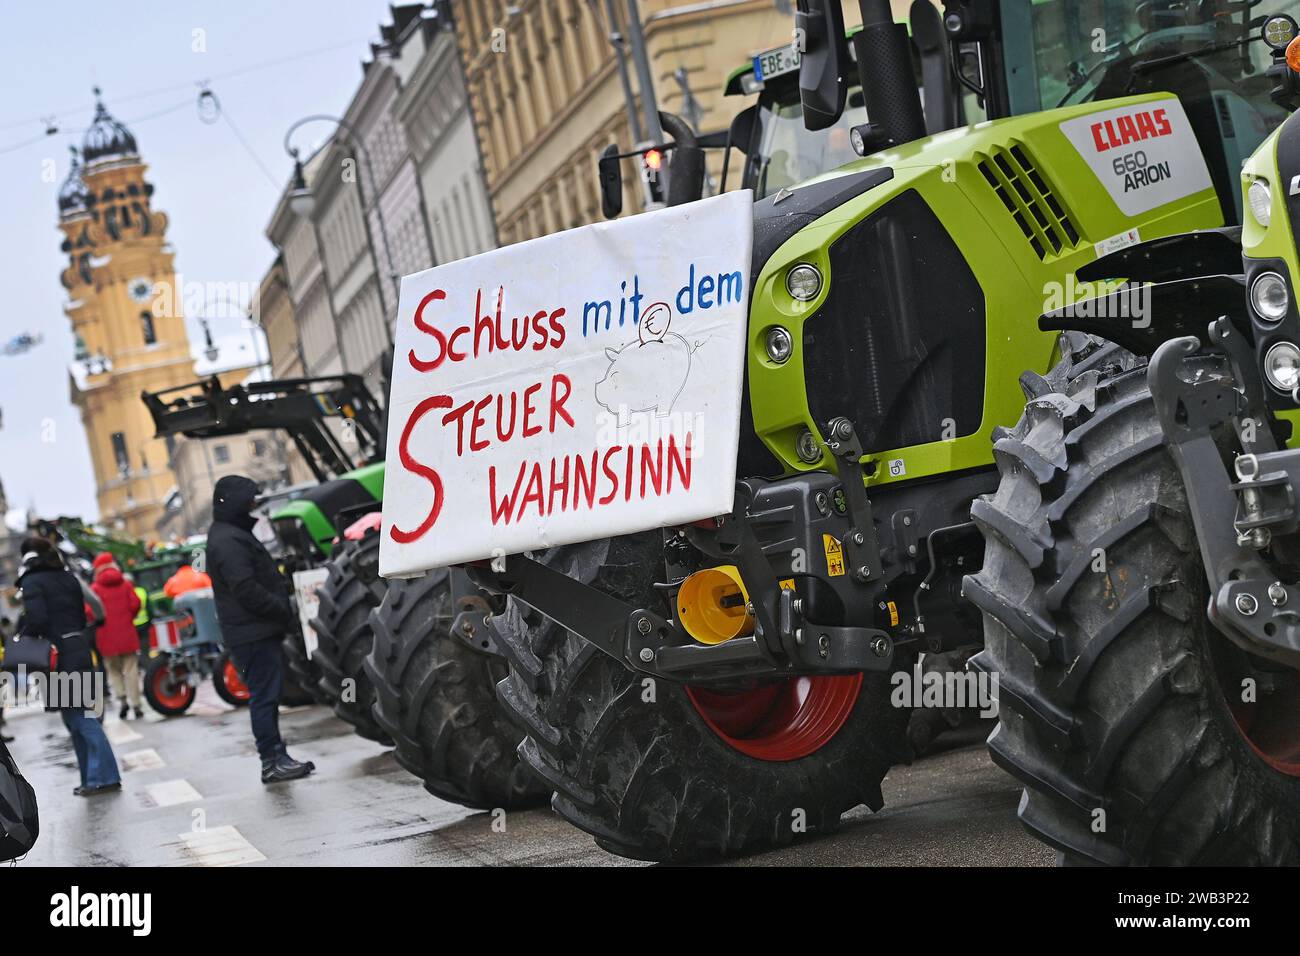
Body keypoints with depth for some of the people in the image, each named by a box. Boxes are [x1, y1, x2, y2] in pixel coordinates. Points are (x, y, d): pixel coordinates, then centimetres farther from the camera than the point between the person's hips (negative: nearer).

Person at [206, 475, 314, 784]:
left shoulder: (231, 536, 20)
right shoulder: (228, 542, -16)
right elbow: (247, 590, -23)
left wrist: (283, 608, 14)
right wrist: (284, 610, -15)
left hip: (259, 631, 11)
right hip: (253, 633, -11)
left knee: (266, 695, 12)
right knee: (264, 695, -8)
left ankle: (275, 758, 17)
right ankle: (273, 761, -6)